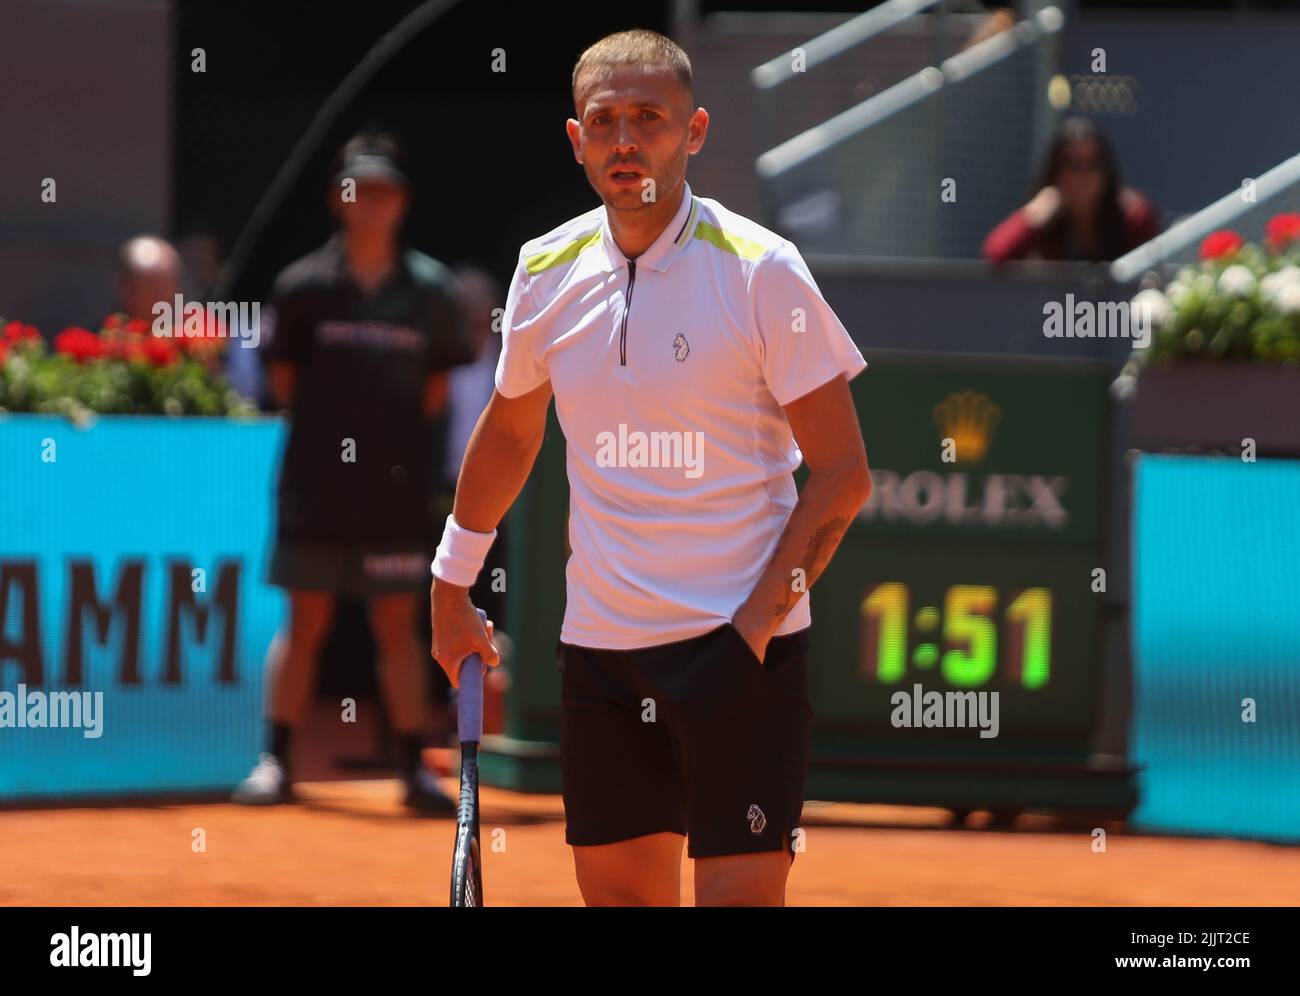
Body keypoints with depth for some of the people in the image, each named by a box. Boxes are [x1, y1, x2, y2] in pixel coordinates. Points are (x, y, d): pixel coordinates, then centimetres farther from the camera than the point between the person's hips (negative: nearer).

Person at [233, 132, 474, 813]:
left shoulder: (431, 291, 2)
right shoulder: (304, 287, 1)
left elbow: (436, 387, 9)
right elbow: (285, 381, 7)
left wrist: (391, 436, 3)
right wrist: (333, 430, 3)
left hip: (396, 489, 0)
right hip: (315, 488, 0)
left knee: (396, 626, 3)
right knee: (305, 623, 4)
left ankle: (414, 769, 7)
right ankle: (276, 762, 9)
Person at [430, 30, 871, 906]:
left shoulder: (761, 271, -10)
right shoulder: (547, 273, 5)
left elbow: (843, 473, -8)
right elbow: (510, 433, 22)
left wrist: (763, 612, -15)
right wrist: (451, 586, 25)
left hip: (742, 645, -5)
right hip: (599, 641, 5)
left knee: (741, 891, -12)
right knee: (620, 895, 8)